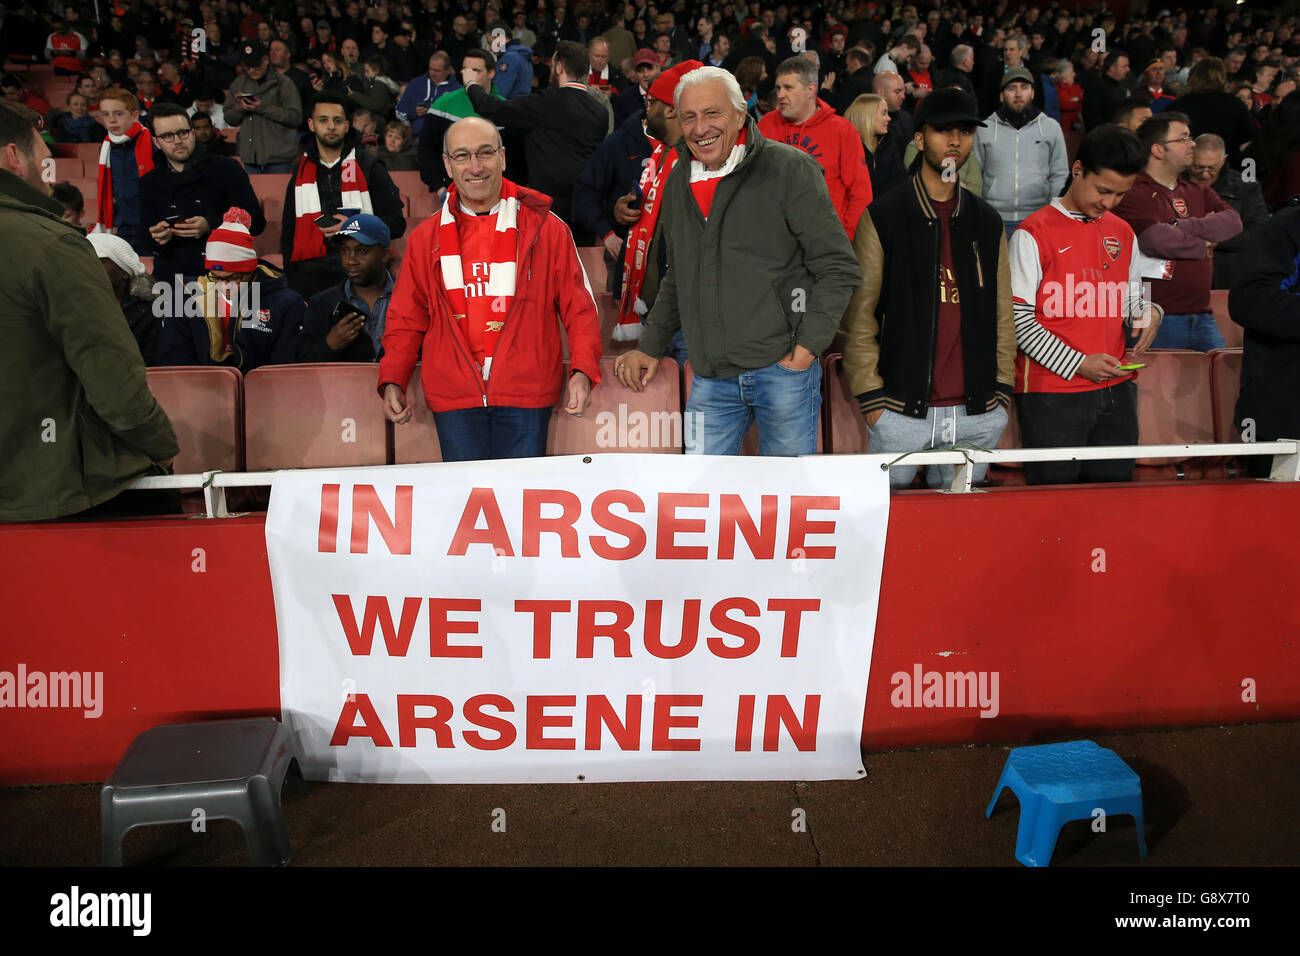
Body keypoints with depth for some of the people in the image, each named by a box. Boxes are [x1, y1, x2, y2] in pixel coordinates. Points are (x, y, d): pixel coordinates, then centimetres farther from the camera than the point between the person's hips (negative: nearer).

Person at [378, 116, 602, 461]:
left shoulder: (546, 228, 5)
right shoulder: (426, 237, 12)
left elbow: (578, 306, 5)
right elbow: (407, 318, 15)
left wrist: (583, 370, -8)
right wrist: (392, 381, 3)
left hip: (526, 395, -1)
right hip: (453, 398, 2)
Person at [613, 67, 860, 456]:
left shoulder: (790, 169, -5)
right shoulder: (678, 183, 12)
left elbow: (838, 268, -6)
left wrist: (806, 348, -11)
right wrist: (650, 346, 18)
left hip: (784, 370, -4)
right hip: (710, 378, 5)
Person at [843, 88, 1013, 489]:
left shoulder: (987, 222, 12)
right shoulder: (883, 217, -1)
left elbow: (1002, 313, 14)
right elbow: (859, 314, -4)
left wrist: (1002, 389, 7)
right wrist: (870, 394, -8)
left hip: (978, 415, 4)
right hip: (901, 412, -4)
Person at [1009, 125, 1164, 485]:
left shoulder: (1123, 234, 15)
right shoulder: (1033, 234, -5)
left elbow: (1131, 303, 24)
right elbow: (1018, 319, -9)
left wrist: (1148, 314, -1)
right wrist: (1078, 364, -13)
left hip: (1116, 390, 6)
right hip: (1051, 394, -6)